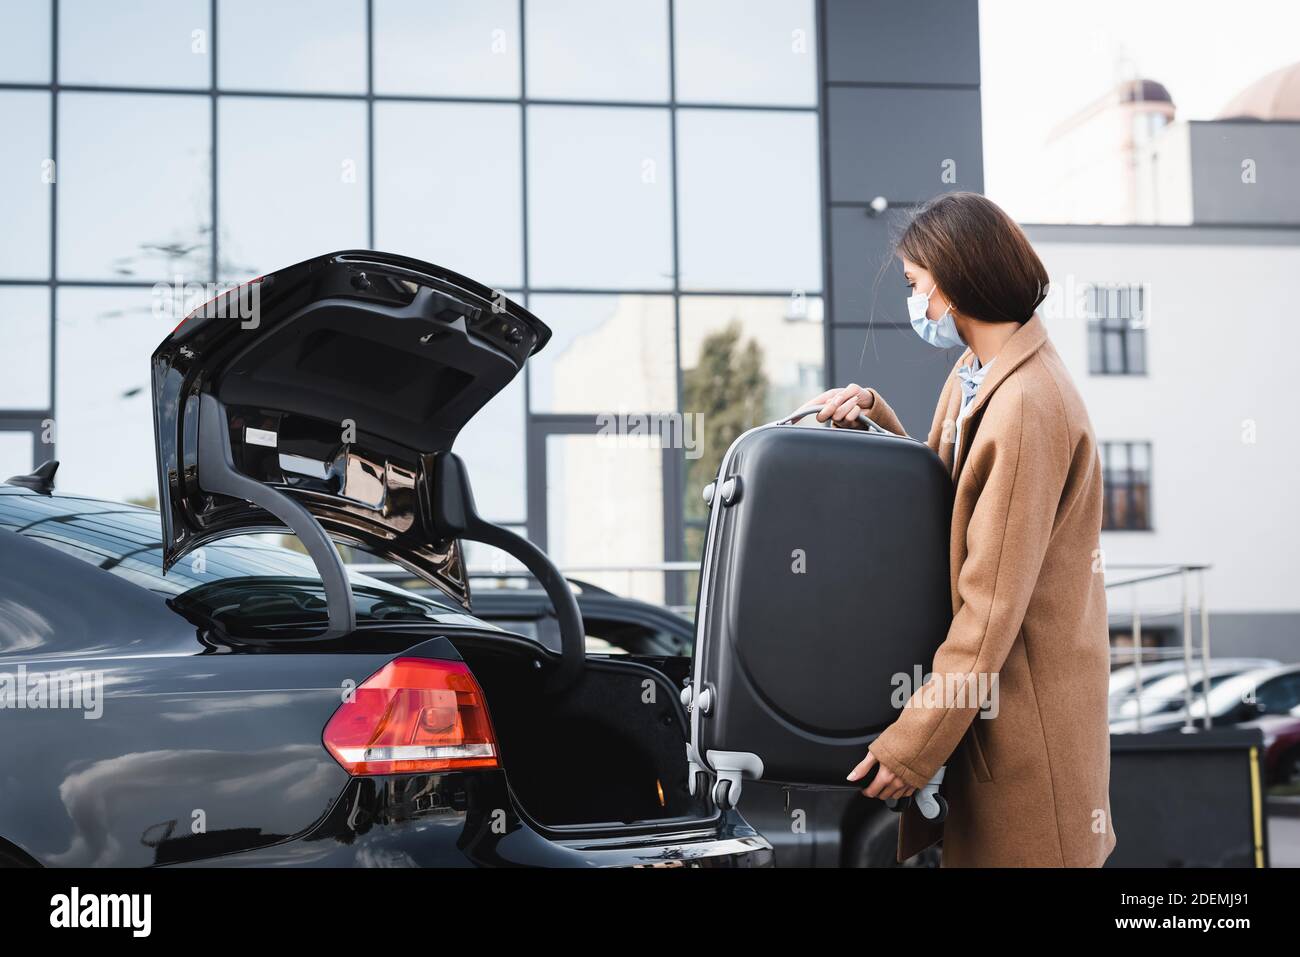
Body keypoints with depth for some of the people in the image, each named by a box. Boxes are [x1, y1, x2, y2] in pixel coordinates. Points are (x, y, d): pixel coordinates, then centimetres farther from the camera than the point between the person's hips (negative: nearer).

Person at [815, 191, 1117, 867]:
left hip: (1021, 700, -9)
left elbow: (994, 602, -23)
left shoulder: (1029, 405, -22)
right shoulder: (973, 375, 9)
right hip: (980, 684, 9)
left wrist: (913, 743, -21)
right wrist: (874, 416, 2)